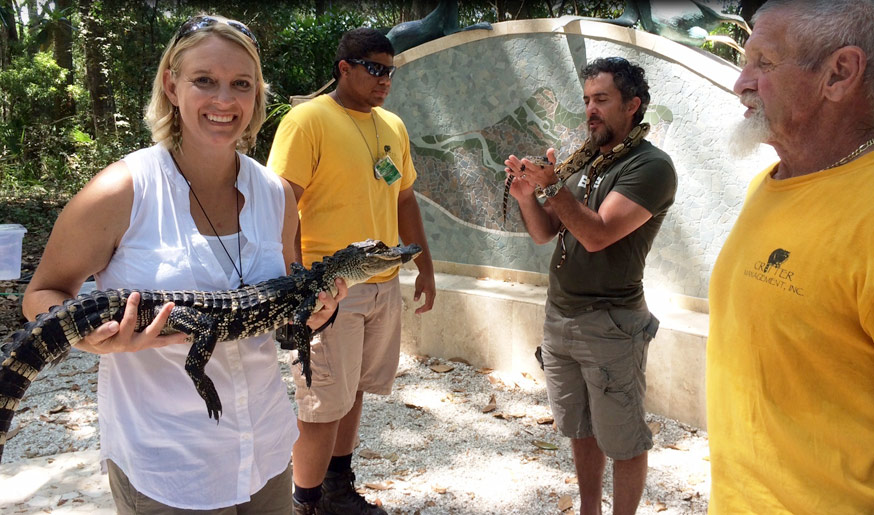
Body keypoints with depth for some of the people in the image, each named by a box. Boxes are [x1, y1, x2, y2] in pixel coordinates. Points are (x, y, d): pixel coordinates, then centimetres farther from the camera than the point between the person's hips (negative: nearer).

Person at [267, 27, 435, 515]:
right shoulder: (308, 119, -10)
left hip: (385, 283, 7)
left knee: (354, 389, 18)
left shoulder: (394, 126, 13)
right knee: (324, 404, 1)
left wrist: (425, 267, 18)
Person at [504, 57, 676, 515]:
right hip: (559, 317, 7)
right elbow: (544, 233, 8)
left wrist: (554, 186, -24)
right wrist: (526, 197, -9)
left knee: (622, 442, 7)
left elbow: (598, 234, -23)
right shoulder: (584, 160, 10)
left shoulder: (651, 166, -12)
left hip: (609, 325, -7)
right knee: (580, 430, 20)